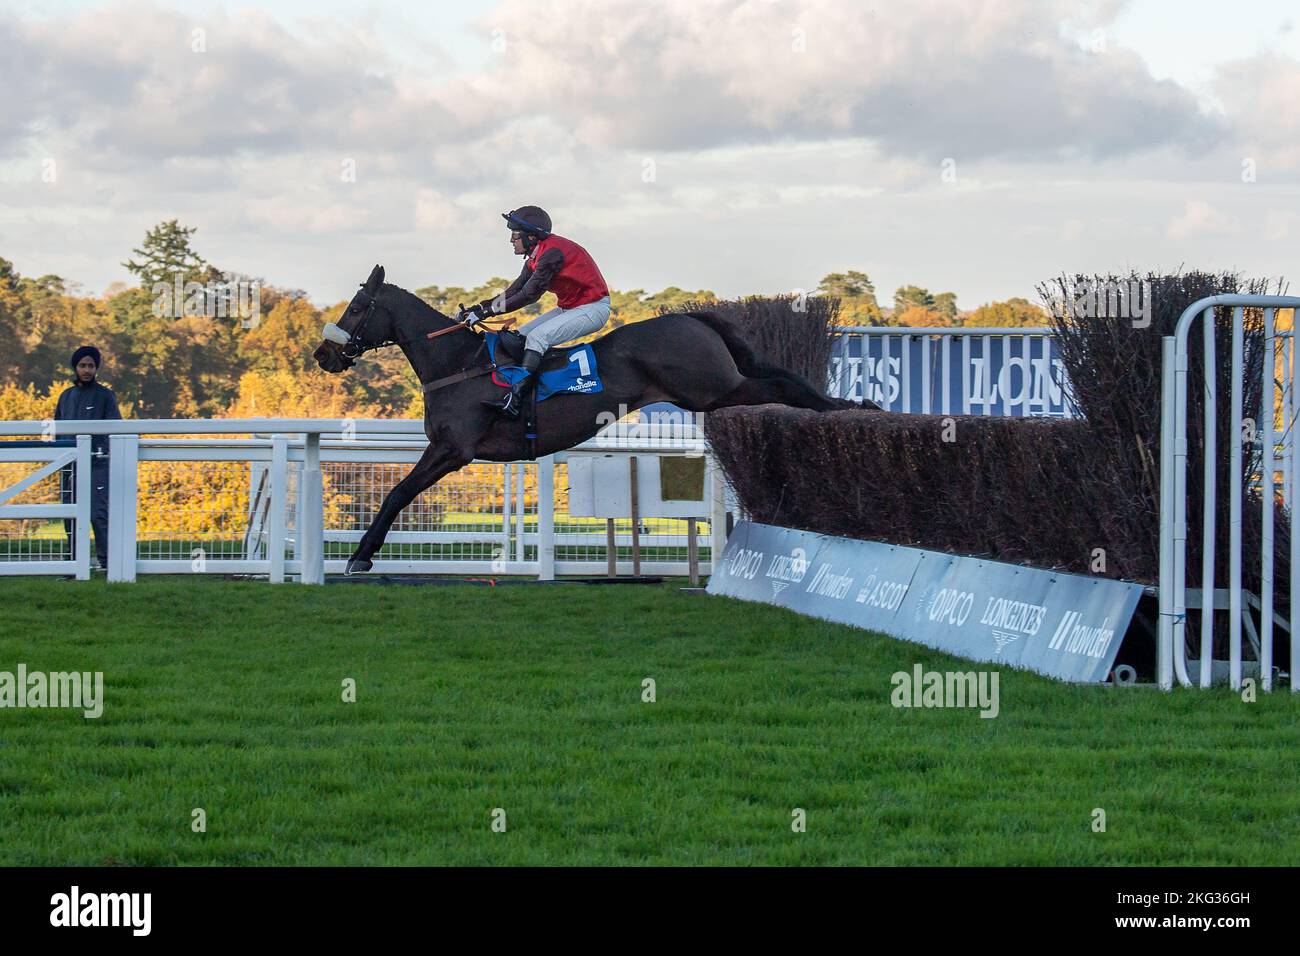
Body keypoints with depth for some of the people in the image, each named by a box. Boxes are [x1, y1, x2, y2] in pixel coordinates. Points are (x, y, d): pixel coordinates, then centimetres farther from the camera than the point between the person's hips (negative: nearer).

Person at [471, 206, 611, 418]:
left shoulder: (552, 253, -23)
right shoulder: (535, 257, 9)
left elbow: (529, 295, -24)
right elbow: (514, 292, 10)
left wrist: (489, 310, -21)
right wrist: (481, 307, 0)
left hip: (593, 309, -11)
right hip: (569, 308, 11)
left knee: (536, 337, -25)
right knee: (520, 336, 7)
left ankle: (514, 400, -34)